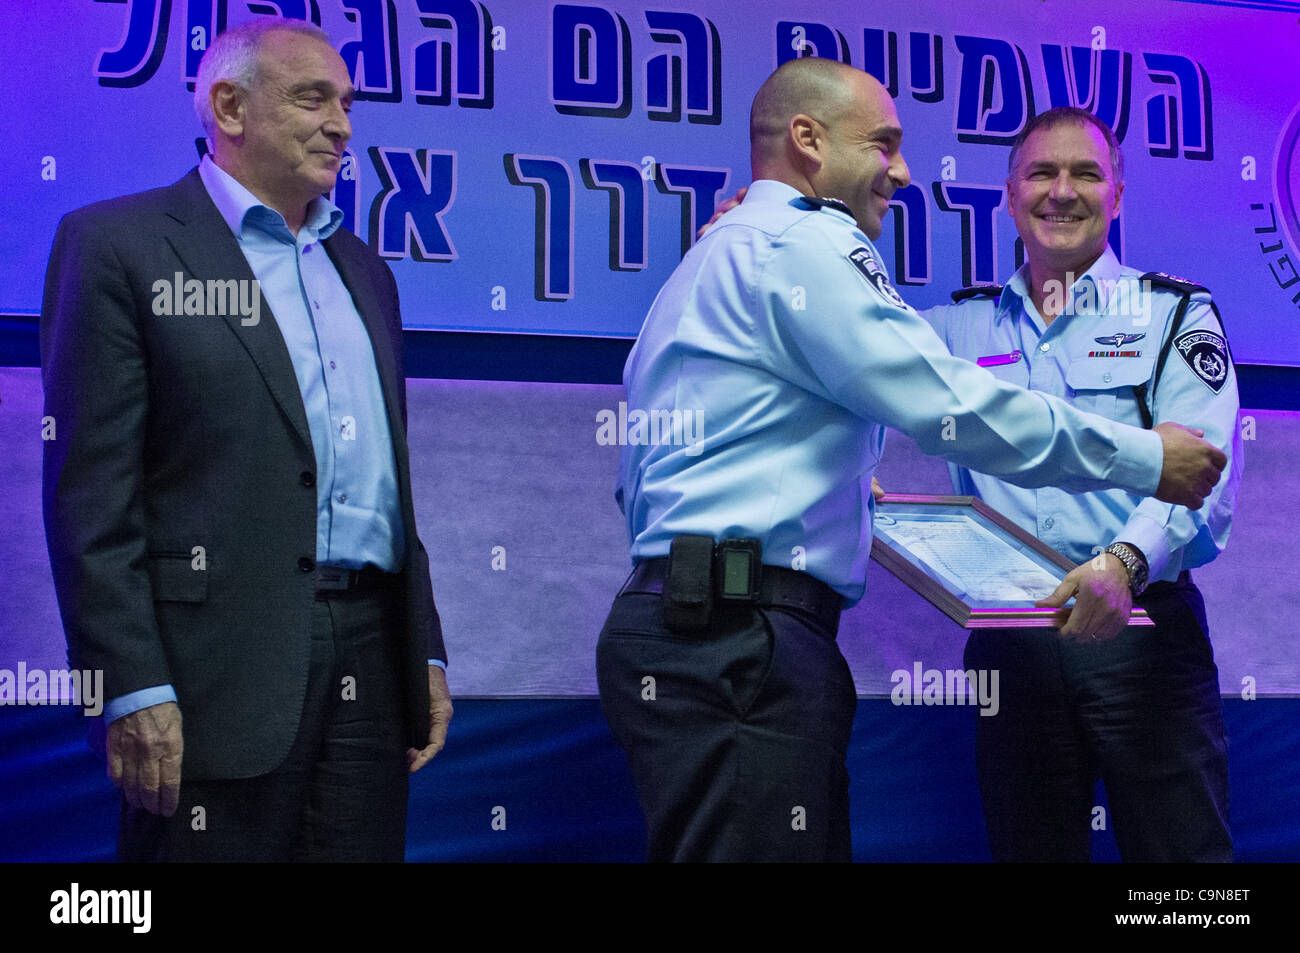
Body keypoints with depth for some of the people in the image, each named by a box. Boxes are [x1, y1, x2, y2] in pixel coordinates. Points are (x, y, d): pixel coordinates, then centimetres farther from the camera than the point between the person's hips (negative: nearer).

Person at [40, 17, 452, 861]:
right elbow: (91, 490, -8)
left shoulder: (365, 271, 20)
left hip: (372, 664, 6)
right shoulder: (118, 245, -2)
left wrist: (428, 654, 16)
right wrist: (134, 689, -15)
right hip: (221, 663, -6)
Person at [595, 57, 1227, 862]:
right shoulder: (805, 244, -4)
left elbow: (638, 486, 27)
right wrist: (1145, 458, -2)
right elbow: (953, 405, -12)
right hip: (740, 639, -10)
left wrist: (836, 490, 27)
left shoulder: (709, 263, 27)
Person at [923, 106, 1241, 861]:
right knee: (1029, 846, 8)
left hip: (1139, 623, -3)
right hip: (1009, 634, 3)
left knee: (1180, 845, -5)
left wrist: (1127, 560, -29)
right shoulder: (964, 327, 15)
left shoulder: (1175, 314, 5)